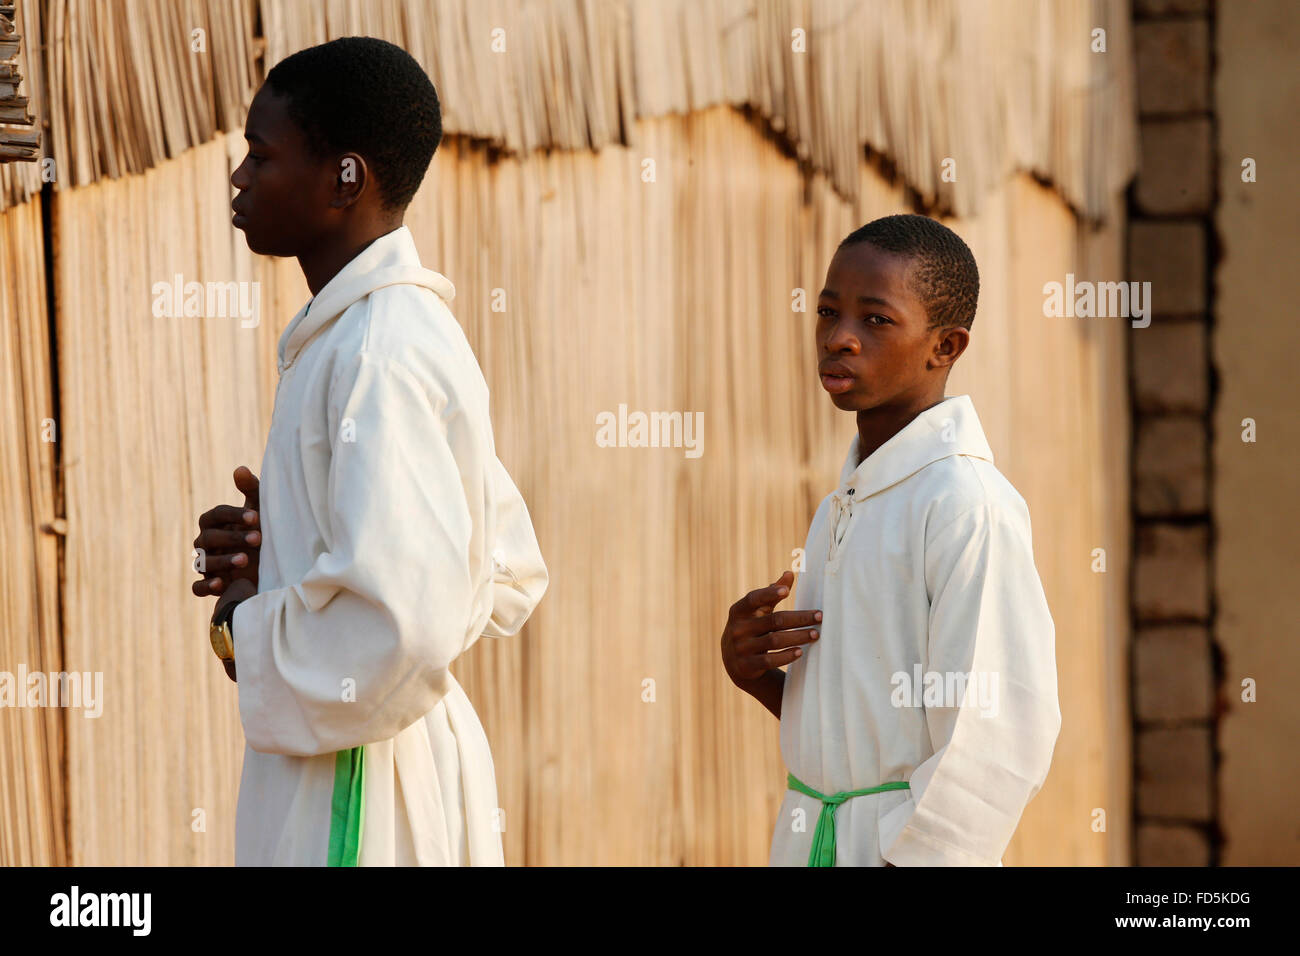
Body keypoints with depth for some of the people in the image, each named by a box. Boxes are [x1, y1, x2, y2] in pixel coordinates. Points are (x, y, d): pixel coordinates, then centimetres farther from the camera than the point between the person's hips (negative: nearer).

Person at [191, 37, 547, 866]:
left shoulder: (379, 354, -18)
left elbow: (401, 625, -28)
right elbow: (508, 581, 17)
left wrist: (247, 621, -10)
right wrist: (275, 551, 7)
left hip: (356, 797, -10)